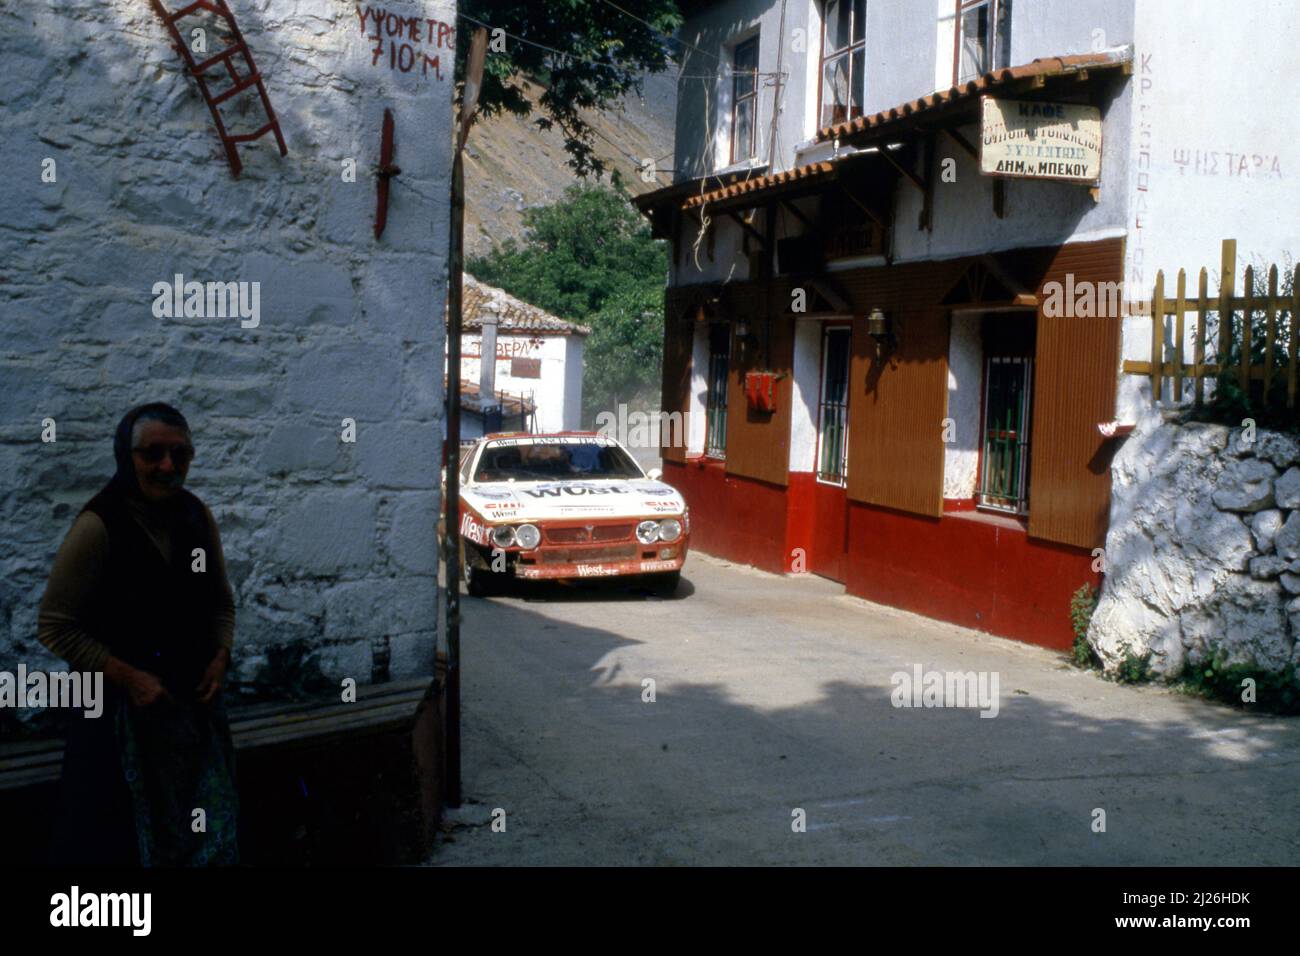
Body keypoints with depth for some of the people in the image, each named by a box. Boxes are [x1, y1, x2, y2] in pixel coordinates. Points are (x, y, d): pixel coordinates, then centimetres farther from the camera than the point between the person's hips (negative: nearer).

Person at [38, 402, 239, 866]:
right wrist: (130, 678, -17)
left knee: (204, 831, 16)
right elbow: (55, 627, -14)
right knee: (121, 840, 7)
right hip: (122, 710, -5)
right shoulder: (98, 527, -17)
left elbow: (221, 602, 12)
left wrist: (220, 658, -4)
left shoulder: (197, 516, 0)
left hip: (194, 701, 5)